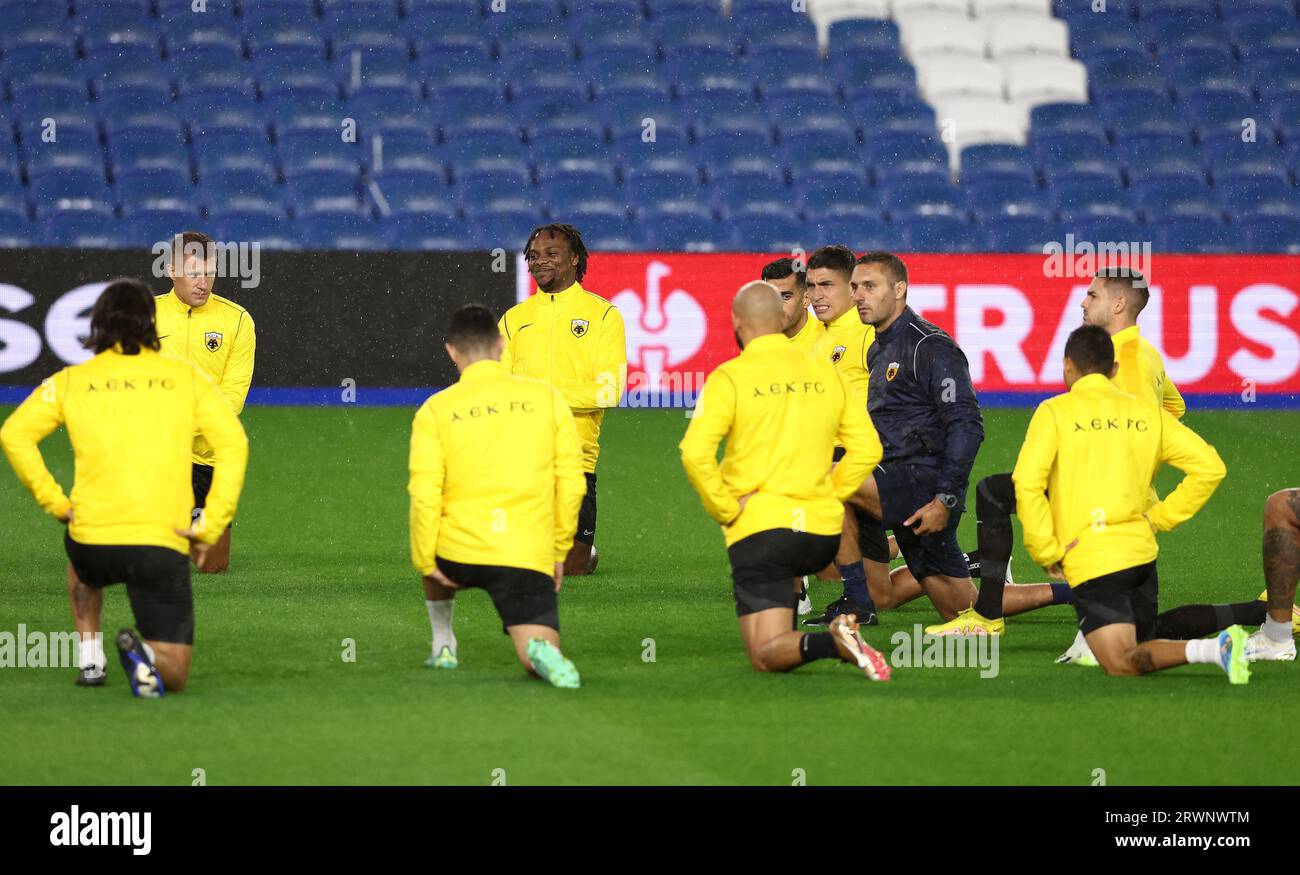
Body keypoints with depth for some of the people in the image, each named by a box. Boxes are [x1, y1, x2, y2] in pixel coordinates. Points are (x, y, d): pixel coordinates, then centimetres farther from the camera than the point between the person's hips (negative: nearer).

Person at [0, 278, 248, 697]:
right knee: (172, 676, 6)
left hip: (94, 540, 2)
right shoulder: (185, 377, 7)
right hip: (165, 546, -2)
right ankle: (143, 653, -26)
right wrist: (209, 529, -1)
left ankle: (89, 656, 26)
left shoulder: (71, 382, 8)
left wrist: (54, 501, 2)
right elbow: (233, 443, -2)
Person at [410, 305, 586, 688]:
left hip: (459, 554, 1)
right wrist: (560, 549, 15)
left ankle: (443, 647, 32)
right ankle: (542, 654, -33)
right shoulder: (546, 397, 5)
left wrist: (424, 560, 4)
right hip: (531, 556, -1)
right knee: (542, 660, 0)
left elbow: (424, 494, -6)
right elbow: (572, 483, 5)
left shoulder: (435, 409, 1)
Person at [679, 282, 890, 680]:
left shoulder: (729, 378, -6)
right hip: (823, 531, 6)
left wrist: (726, 510, -8)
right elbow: (867, 448, 8)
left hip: (760, 528, -6)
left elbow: (695, 453, -18)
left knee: (766, 657, -7)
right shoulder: (825, 375, 9)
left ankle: (831, 643, -33)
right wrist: (829, 494, 12)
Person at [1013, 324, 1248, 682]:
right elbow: (1210, 467, 7)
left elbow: (1028, 485, -13)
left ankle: (1212, 649, -31)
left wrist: (1048, 554, -6)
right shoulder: (1147, 414, 12)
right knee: (1137, 650, 16)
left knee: (1122, 664, -8)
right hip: (1142, 554, 5)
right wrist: (1159, 518, 12)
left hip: (1090, 561, -5)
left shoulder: (1055, 413, -1)